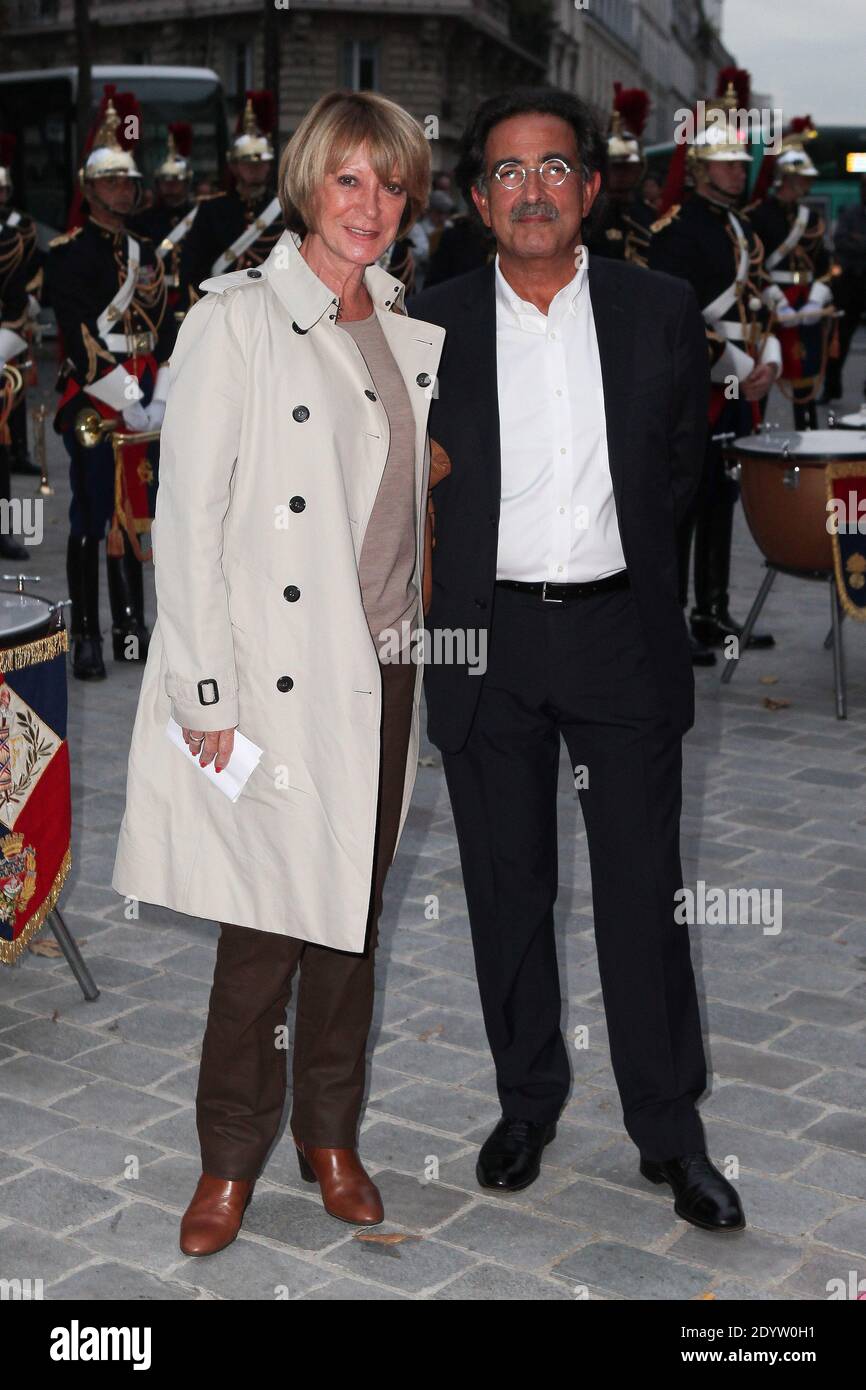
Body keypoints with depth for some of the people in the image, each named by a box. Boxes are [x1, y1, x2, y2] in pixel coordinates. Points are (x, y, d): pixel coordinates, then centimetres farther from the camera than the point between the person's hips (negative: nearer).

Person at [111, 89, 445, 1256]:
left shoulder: (413, 336, 11)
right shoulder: (236, 319, -7)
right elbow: (188, 514, -10)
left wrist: (414, 637, 14)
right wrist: (205, 690, -14)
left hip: (381, 676, 6)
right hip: (276, 678, -5)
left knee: (354, 915, 13)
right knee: (266, 927, 1)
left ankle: (330, 1135, 30)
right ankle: (232, 1157, 20)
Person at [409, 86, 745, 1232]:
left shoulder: (661, 313, 2)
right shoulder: (431, 325, 1)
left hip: (621, 632, 0)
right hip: (486, 639, 1)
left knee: (645, 889, 2)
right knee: (508, 888, 10)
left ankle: (670, 1131, 15)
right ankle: (527, 1104, 26)